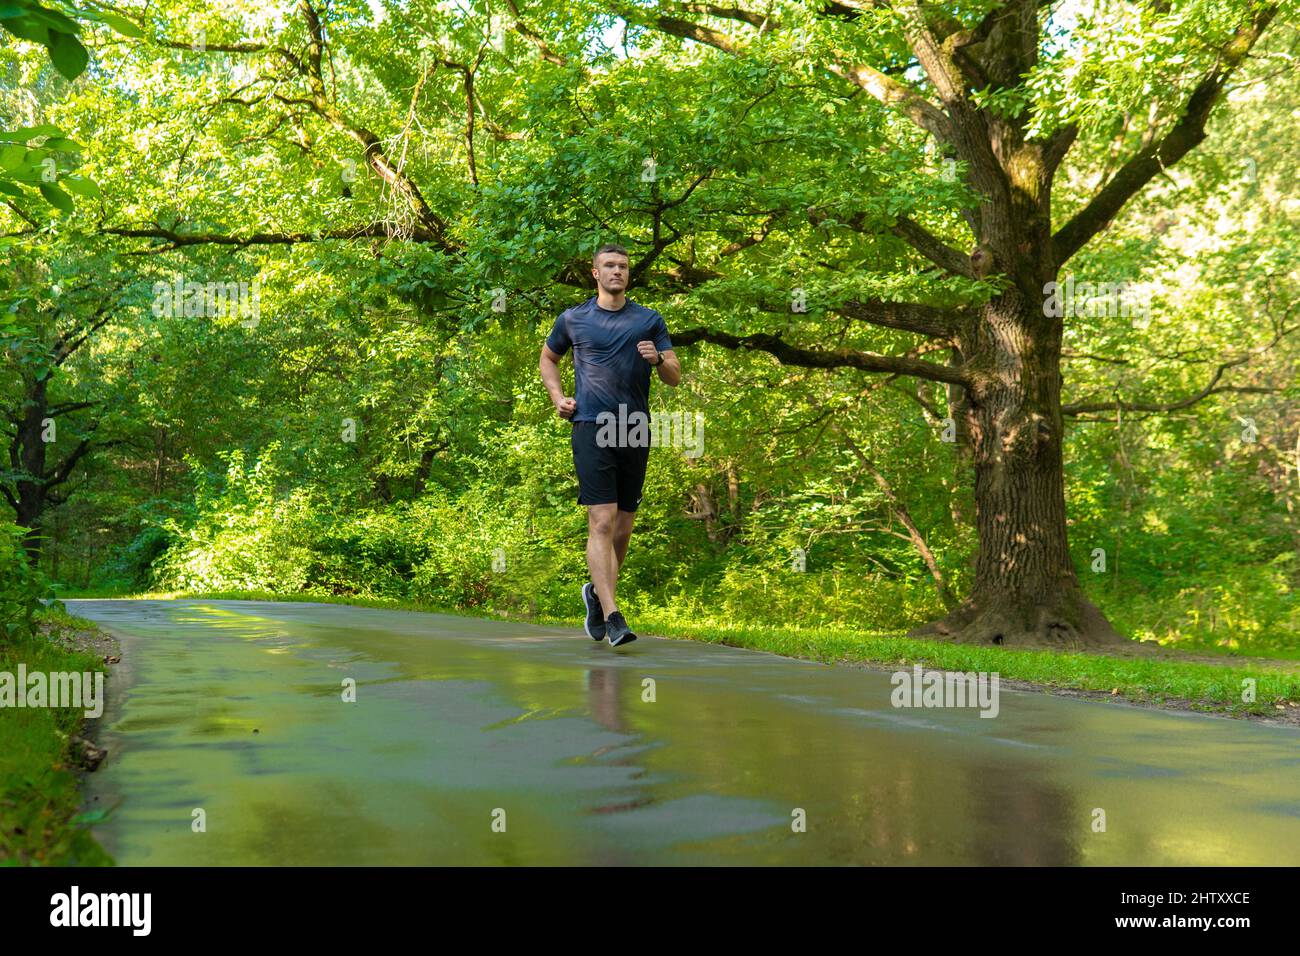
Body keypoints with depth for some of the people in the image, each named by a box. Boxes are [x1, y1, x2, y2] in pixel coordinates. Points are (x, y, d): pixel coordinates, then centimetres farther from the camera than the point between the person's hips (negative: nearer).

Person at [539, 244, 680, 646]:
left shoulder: (650, 320, 11)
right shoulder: (573, 319, 8)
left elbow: (675, 377, 11)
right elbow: (547, 358, 25)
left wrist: (658, 359, -11)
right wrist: (557, 397, 8)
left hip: (636, 430, 3)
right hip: (591, 427, -3)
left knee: (623, 527, 9)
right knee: (602, 521, -13)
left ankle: (596, 592, 33)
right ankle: (612, 617, -16)